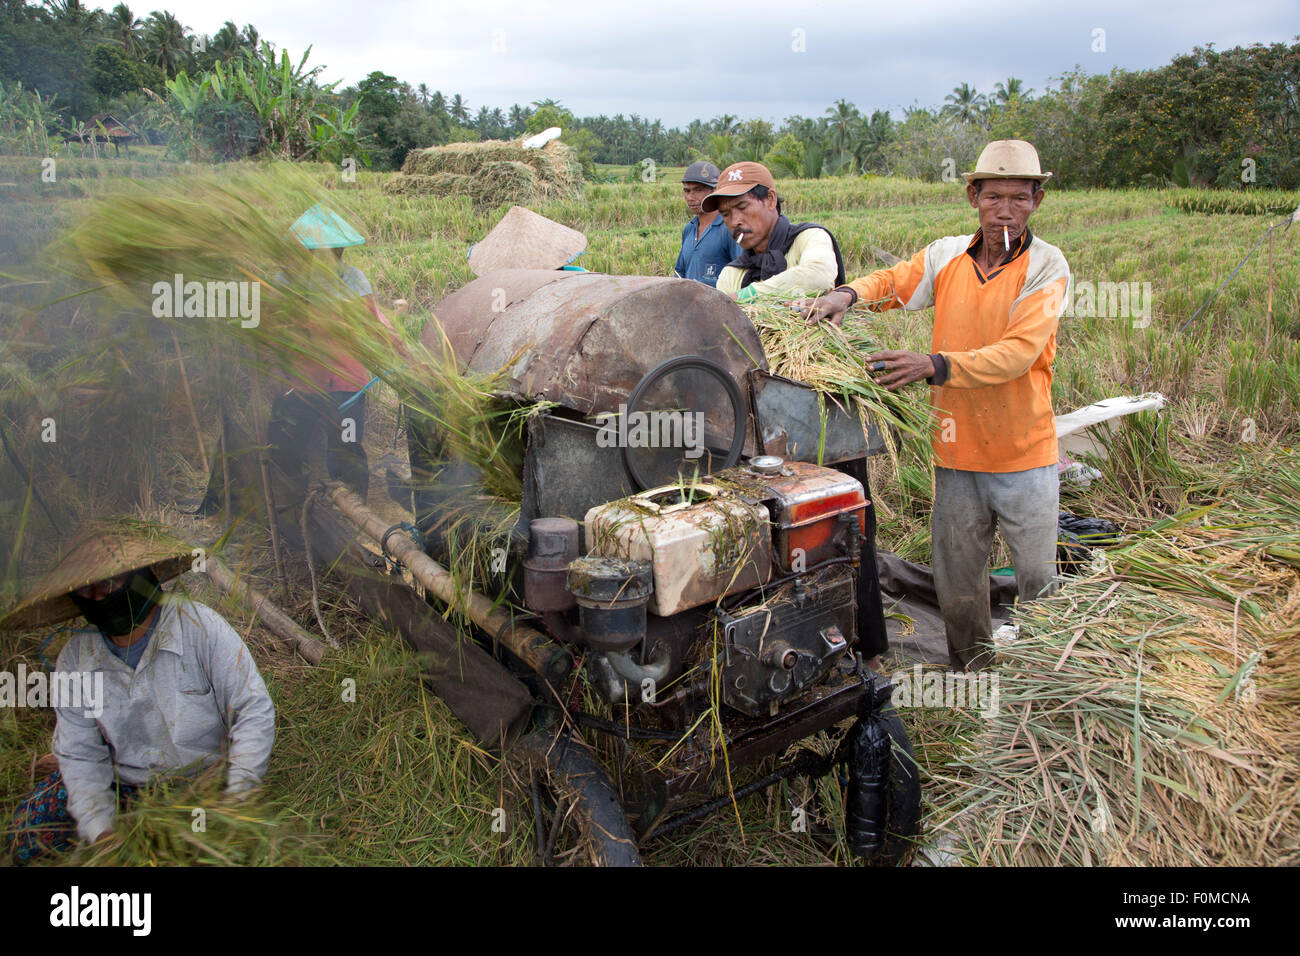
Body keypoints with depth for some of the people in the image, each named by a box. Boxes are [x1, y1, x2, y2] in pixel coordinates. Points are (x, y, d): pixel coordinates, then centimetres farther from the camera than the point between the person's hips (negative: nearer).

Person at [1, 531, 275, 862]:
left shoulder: (201, 627, -18)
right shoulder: (75, 661, -5)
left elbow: (254, 712, -19)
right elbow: (80, 755, -3)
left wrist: (237, 799, -26)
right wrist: (100, 830, -17)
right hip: (123, 783, 3)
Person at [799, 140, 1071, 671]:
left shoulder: (1047, 267, -9)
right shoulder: (947, 256, 3)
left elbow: (1017, 354, -20)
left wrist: (935, 365, -33)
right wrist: (848, 294, -18)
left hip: (1023, 453, -3)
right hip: (957, 451, 3)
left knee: (1037, 579, 9)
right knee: (957, 582, 12)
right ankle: (973, 673, 32)